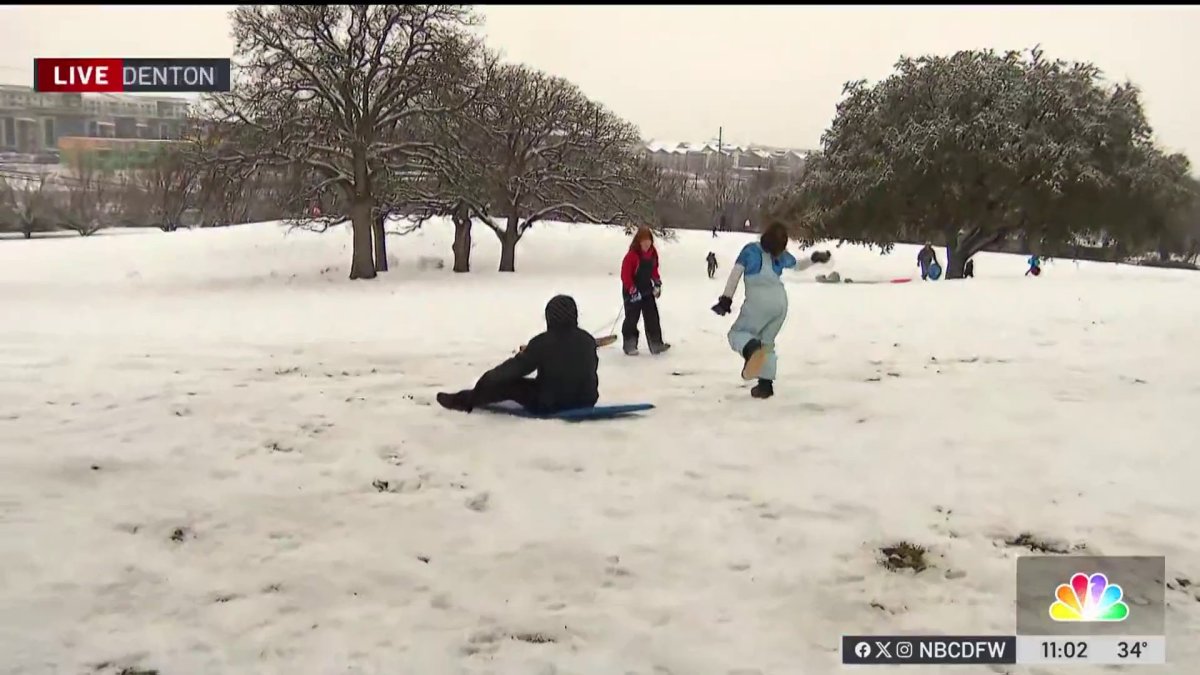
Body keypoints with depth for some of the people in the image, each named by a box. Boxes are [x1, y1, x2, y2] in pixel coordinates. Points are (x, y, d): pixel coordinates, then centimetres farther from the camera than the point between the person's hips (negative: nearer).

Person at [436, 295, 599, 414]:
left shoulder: (542, 342, -16)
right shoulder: (588, 339, -2)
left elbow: (515, 368, -10)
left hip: (549, 405, -6)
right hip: (585, 402, 6)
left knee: (507, 383, 9)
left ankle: (465, 400, 27)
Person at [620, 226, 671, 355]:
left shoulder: (653, 253, 1)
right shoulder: (632, 255, -21)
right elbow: (625, 274, -19)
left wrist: (657, 283, 6)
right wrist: (632, 290, -21)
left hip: (647, 290, 7)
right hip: (632, 292, -7)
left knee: (652, 317, 7)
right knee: (632, 318, 0)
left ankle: (656, 344, 12)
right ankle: (629, 345, 10)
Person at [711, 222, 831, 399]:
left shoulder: (751, 249, 4)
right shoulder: (781, 255, 12)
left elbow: (735, 274, -3)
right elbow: (798, 265, 31)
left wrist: (726, 299, -3)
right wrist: (815, 258, 45)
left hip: (758, 301, -4)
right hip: (780, 302, 4)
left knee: (737, 333, 4)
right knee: (767, 342, 18)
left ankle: (751, 349, -32)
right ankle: (766, 384, 14)